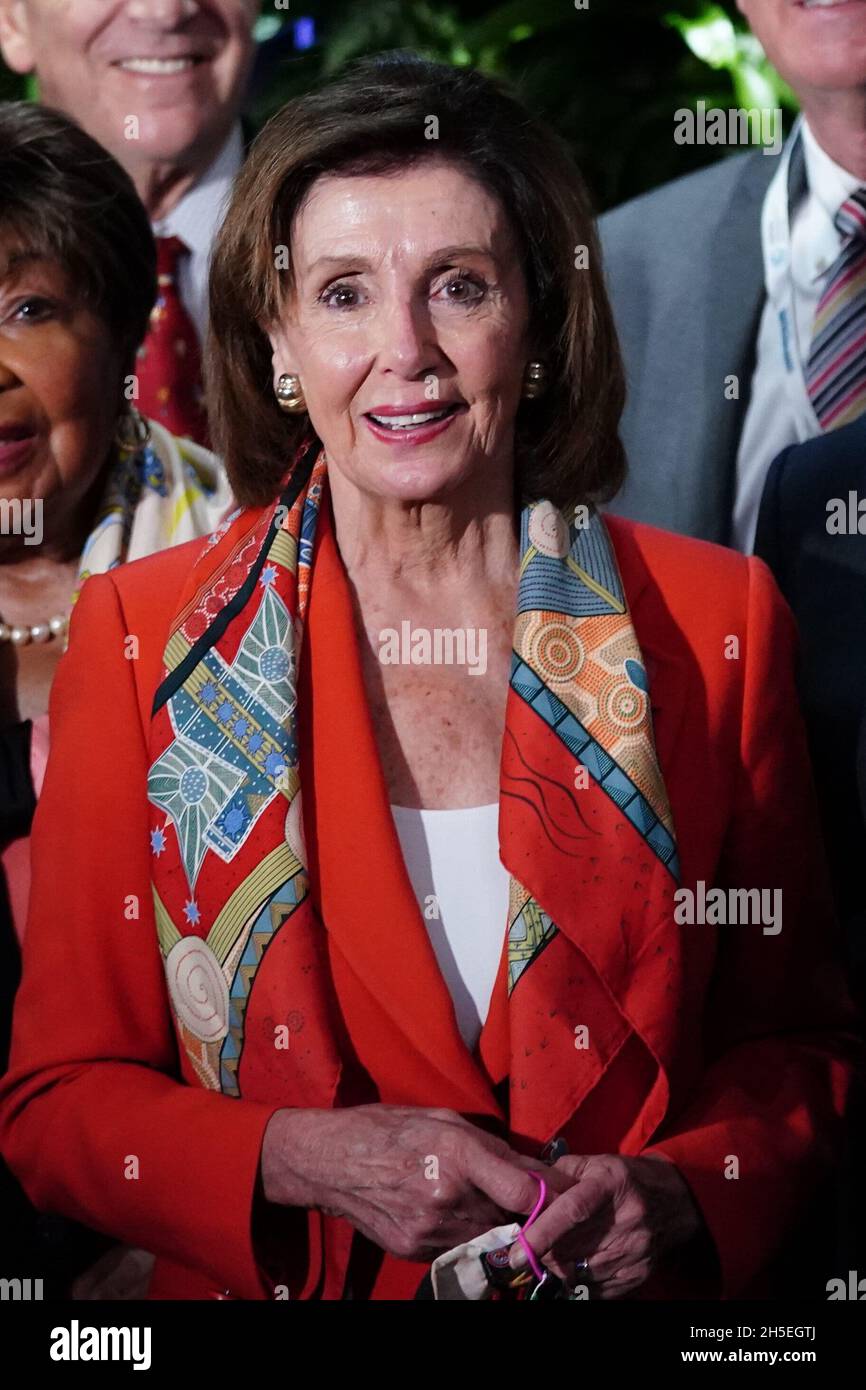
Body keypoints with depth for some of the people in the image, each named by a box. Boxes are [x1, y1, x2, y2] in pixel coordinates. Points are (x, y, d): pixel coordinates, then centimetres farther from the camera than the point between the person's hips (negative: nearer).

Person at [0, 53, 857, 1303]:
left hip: (618, 1289, 1)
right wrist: (307, 1161, -12)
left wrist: (680, 1195, -7)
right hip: (279, 1283, 0)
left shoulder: (713, 621, 2)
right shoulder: (147, 637, 0)